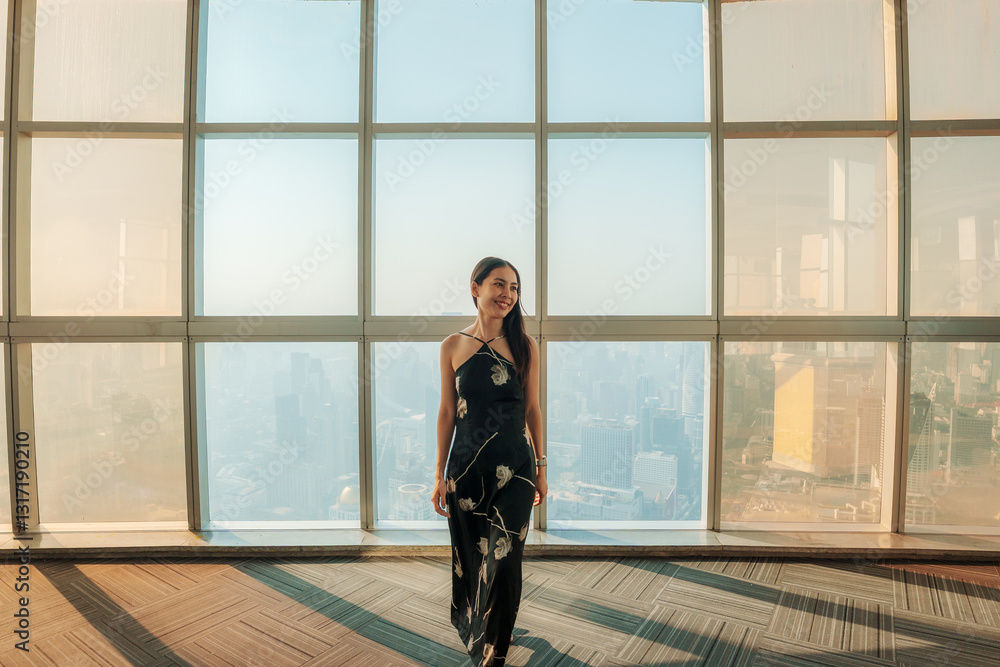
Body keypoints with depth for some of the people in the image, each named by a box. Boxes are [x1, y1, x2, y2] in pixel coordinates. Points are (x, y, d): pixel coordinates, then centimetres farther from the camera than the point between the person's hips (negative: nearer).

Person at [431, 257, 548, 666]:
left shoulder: (524, 346, -1)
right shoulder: (453, 346, -1)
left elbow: (532, 409, 5)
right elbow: (447, 412, 3)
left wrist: (540, 468, 5)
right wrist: (440, 474, 3)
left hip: (514, 469, 0)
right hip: (466, 467, 1)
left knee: (503, 562, 1)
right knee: (469, 562, 14)